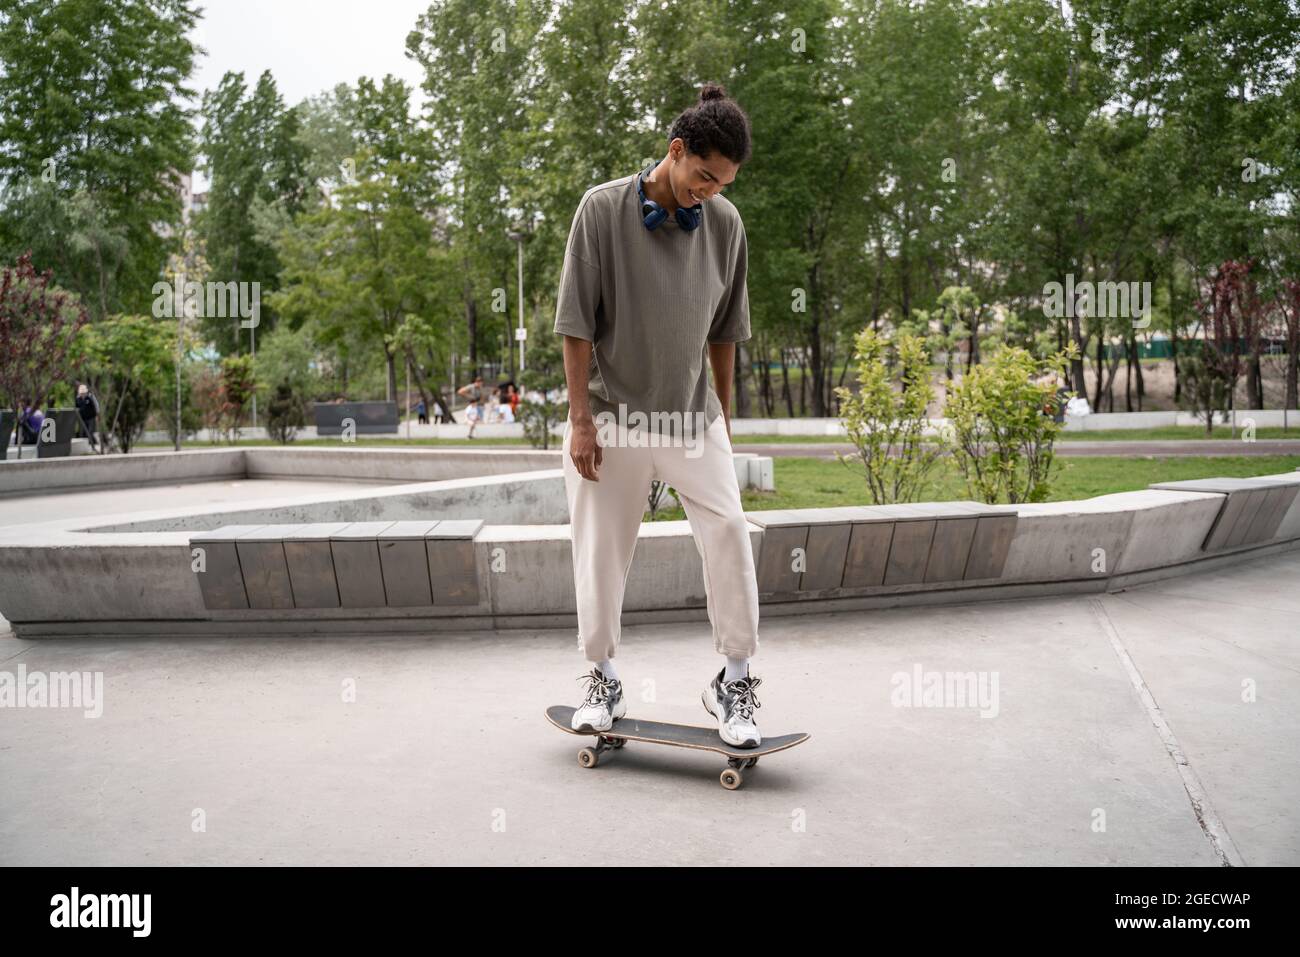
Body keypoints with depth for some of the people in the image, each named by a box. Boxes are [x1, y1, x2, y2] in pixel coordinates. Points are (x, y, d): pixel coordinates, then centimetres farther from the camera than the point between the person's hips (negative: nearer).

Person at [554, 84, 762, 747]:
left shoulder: (725, 223, 0)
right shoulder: (602, 210, -9)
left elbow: (724, 328, 10)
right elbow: (577, 321, -8)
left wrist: (723, 414, 13)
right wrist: (580, 419, -10)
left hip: (692, 415, 2)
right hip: (612, 416, -2)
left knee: (728, 530, -11)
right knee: (601, 553, 5)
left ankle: (734, 681, 2)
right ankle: (602, 680, 24)